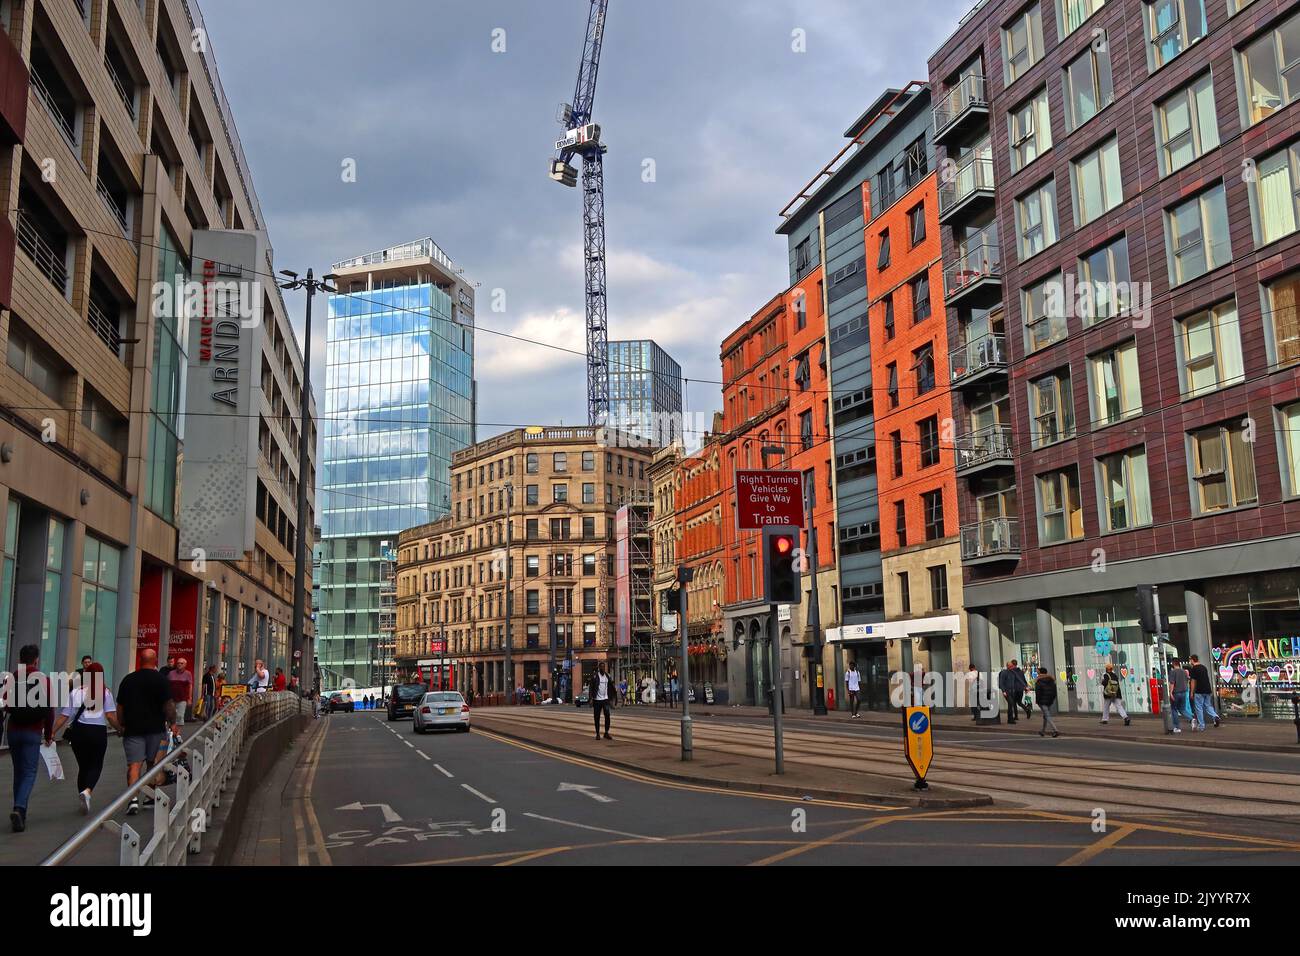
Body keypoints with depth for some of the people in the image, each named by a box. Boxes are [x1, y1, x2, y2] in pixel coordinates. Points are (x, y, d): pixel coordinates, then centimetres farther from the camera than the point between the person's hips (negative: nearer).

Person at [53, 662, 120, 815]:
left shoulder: (76, 692, 2)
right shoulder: (105, 692, -3)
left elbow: (64, 716, 0)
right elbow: (111, 716, -10)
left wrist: (52, 733, 7)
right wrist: (121, 729, 3)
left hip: (78, 732, 2)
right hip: (98, 732, -2)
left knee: (83, 766, 18)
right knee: (96, 765, 9)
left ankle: (82, 795, 22)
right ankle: (87, 791, -16)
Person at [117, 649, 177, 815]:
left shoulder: (128, 679, 6)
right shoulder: (162, 680, -5)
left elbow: (120, 706, 10)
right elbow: (169, 705, -10)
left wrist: (123, 725, 21)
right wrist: (172, 723, 2)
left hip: (133, 728, 1)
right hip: (155, 728, -1)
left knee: (134, 764, -4)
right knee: (153, 764, 14)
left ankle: (133, 797, -22)